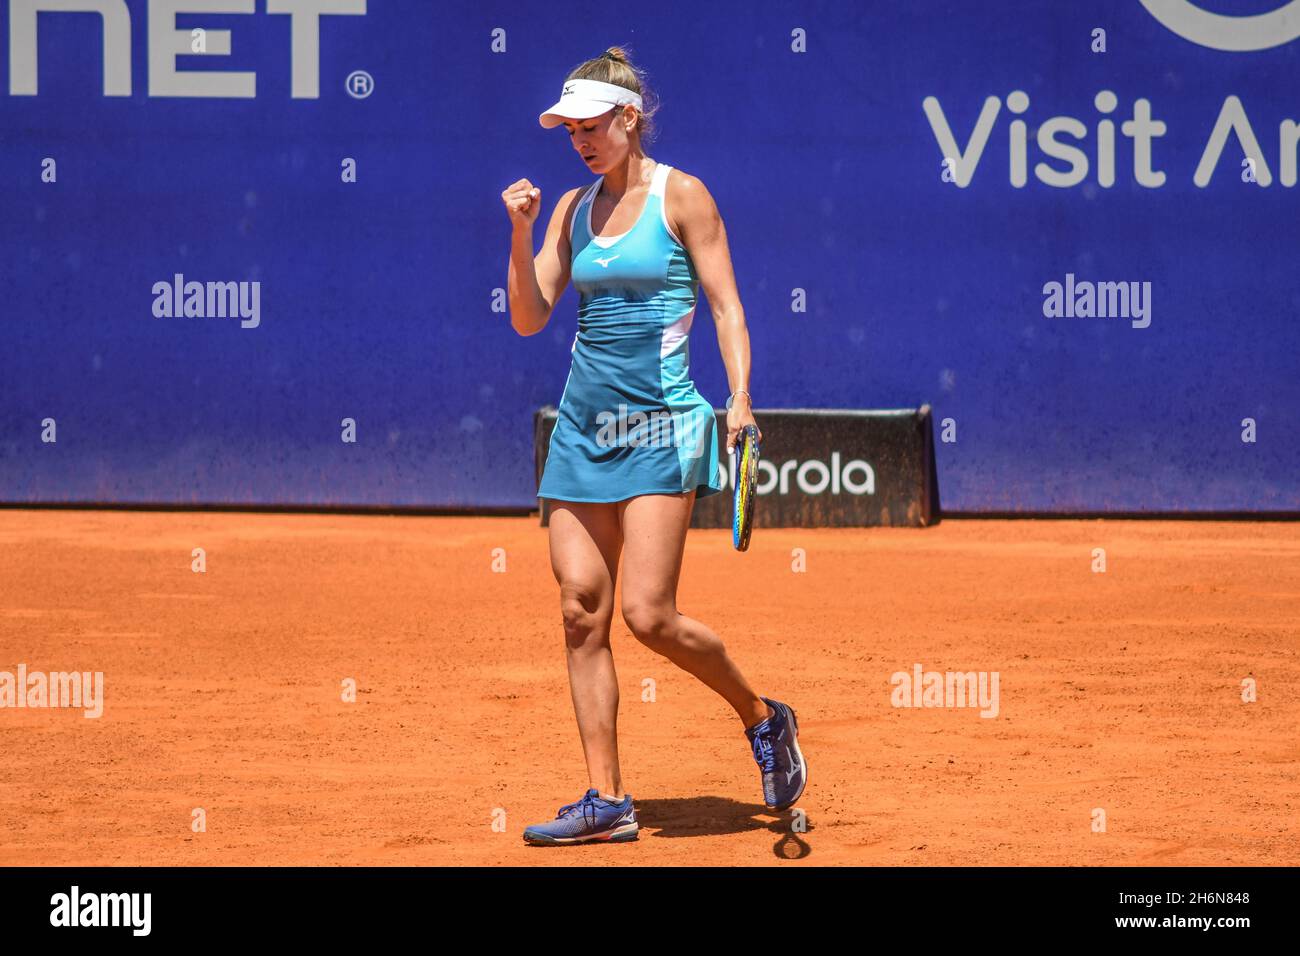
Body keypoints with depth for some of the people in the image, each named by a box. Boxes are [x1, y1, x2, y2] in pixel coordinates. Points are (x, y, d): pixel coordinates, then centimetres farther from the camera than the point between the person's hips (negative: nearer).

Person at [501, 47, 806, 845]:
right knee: (582, 609, -1)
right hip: (584, 423, 6)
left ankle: (763, 719, 11)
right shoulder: (574, 209, 12)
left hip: (660, 423, -6)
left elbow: (726, 305, -5)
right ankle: (607, 802, 2)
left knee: (648, 613, -13)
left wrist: (740, 399, -16)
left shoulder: (681, 196, -3)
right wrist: (521, 232, -5)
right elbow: (529, 317, 8)